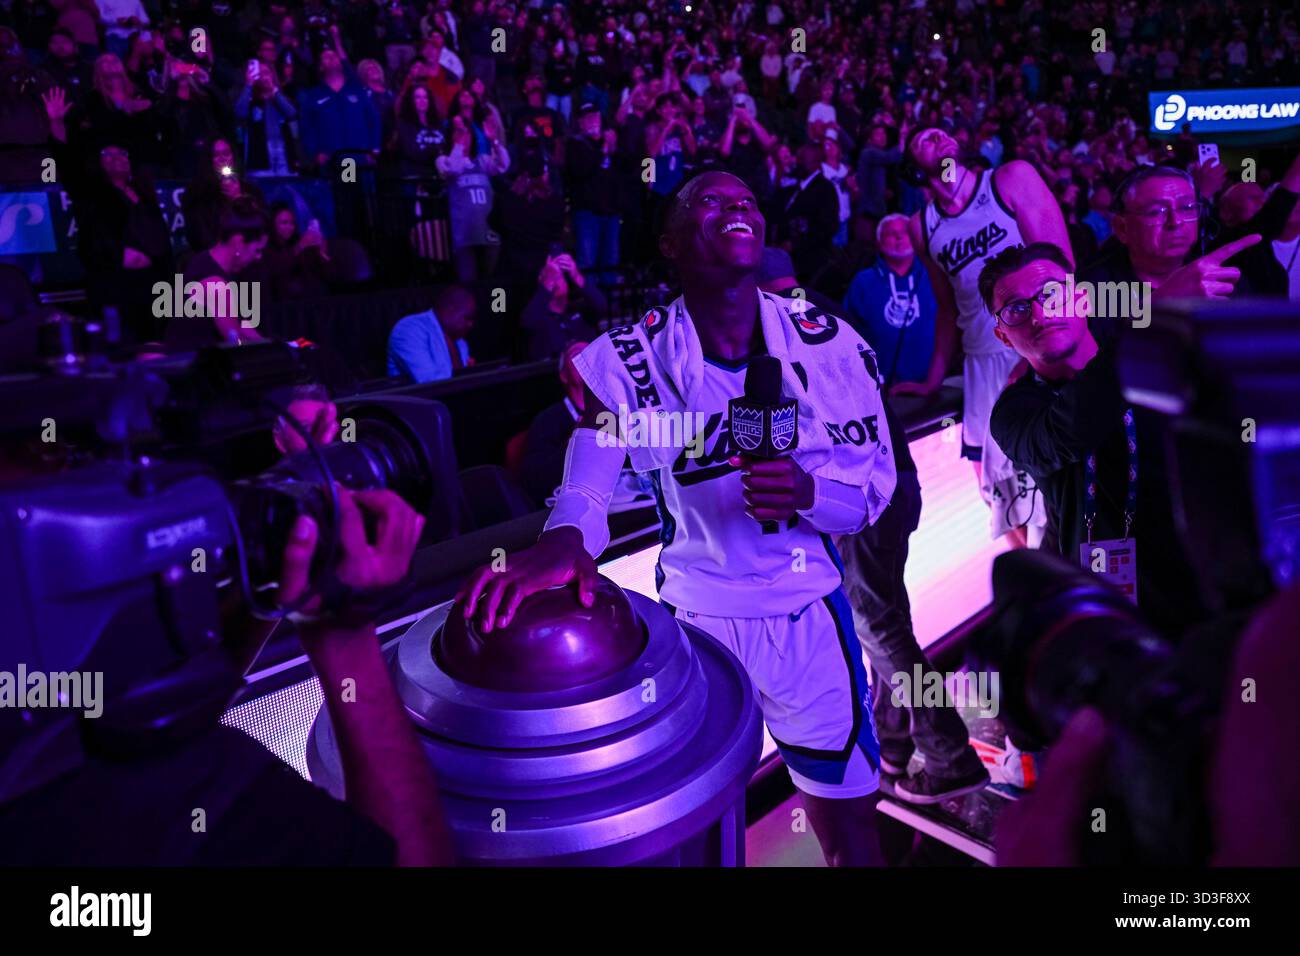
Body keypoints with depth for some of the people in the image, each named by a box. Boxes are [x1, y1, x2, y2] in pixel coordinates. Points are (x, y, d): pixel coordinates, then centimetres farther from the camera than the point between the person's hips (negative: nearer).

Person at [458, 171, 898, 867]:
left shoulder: (828, 343, -8)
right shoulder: (631, 361, -11)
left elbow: (876, 485, -3)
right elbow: (587, 486, -23)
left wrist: (808, 491, -25)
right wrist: (563, 540, -46)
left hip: (807, 612, 1)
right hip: (694, 614, 0)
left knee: (848, 821, 12)